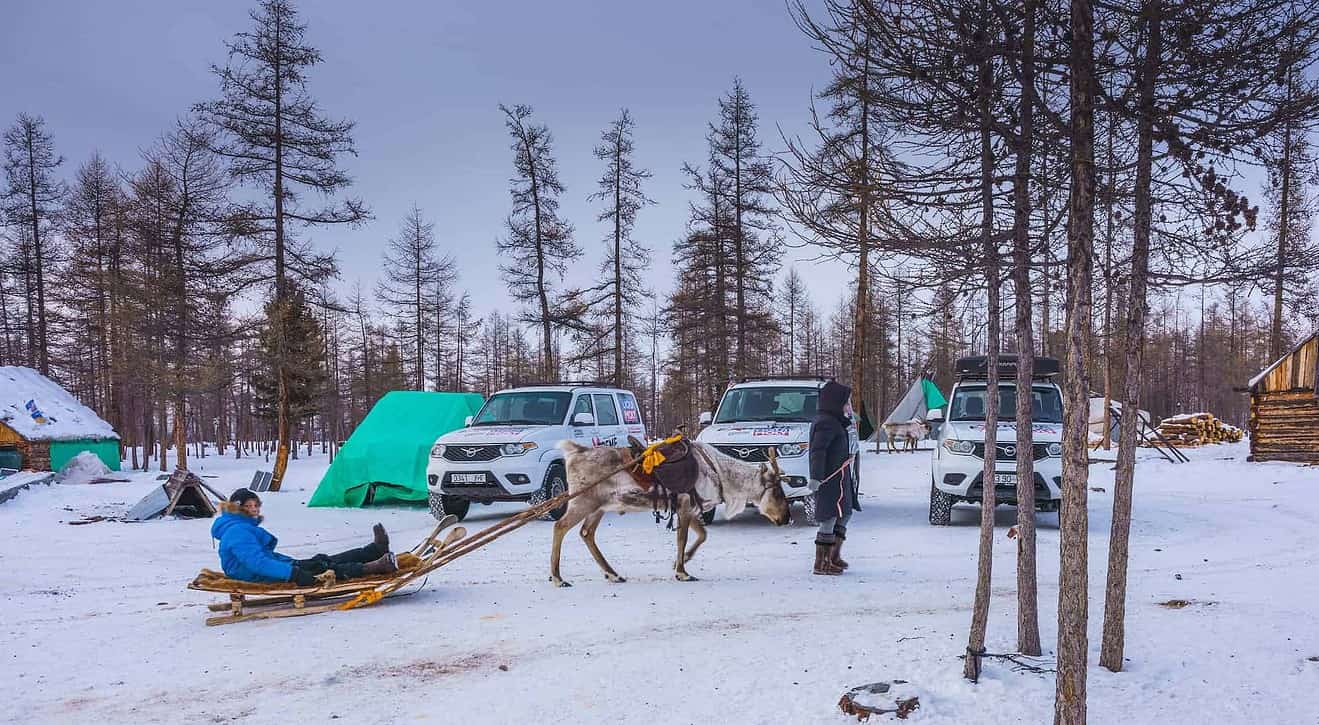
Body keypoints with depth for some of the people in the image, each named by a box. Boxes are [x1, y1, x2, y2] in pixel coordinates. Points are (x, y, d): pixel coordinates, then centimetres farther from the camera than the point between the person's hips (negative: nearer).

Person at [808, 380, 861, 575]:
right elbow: (818, 451, -25)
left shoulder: (833, 421, 18)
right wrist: (816, 476, -32)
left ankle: (833, 556, 28)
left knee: (845, 514, 20)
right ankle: (822, 563, -5)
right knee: (830, 517, -9)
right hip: (831, 478, -11)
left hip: (838, 477, 11)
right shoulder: (827, 423, -15)